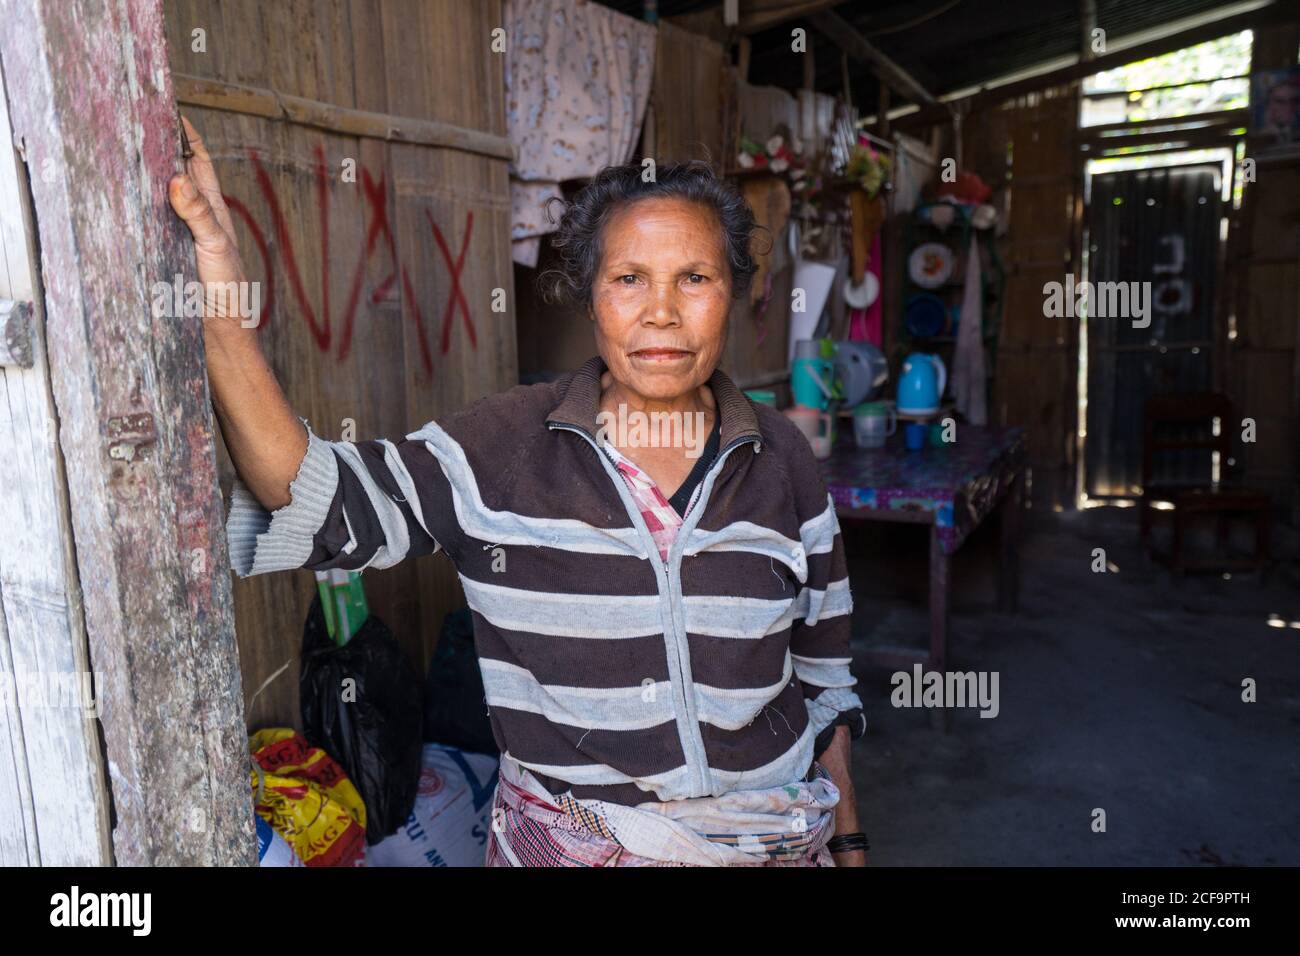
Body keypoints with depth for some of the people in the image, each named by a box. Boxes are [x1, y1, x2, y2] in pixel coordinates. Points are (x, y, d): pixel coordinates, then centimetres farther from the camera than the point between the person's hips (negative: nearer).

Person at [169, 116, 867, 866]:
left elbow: (822, 674, 2)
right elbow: (319, 501, -23)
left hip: (771, 840, 2)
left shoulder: (782, 461, -6)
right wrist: (226, 313, -35)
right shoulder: (503, 447, -12)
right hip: (564, 839, -1)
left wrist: (848, 841, 7)